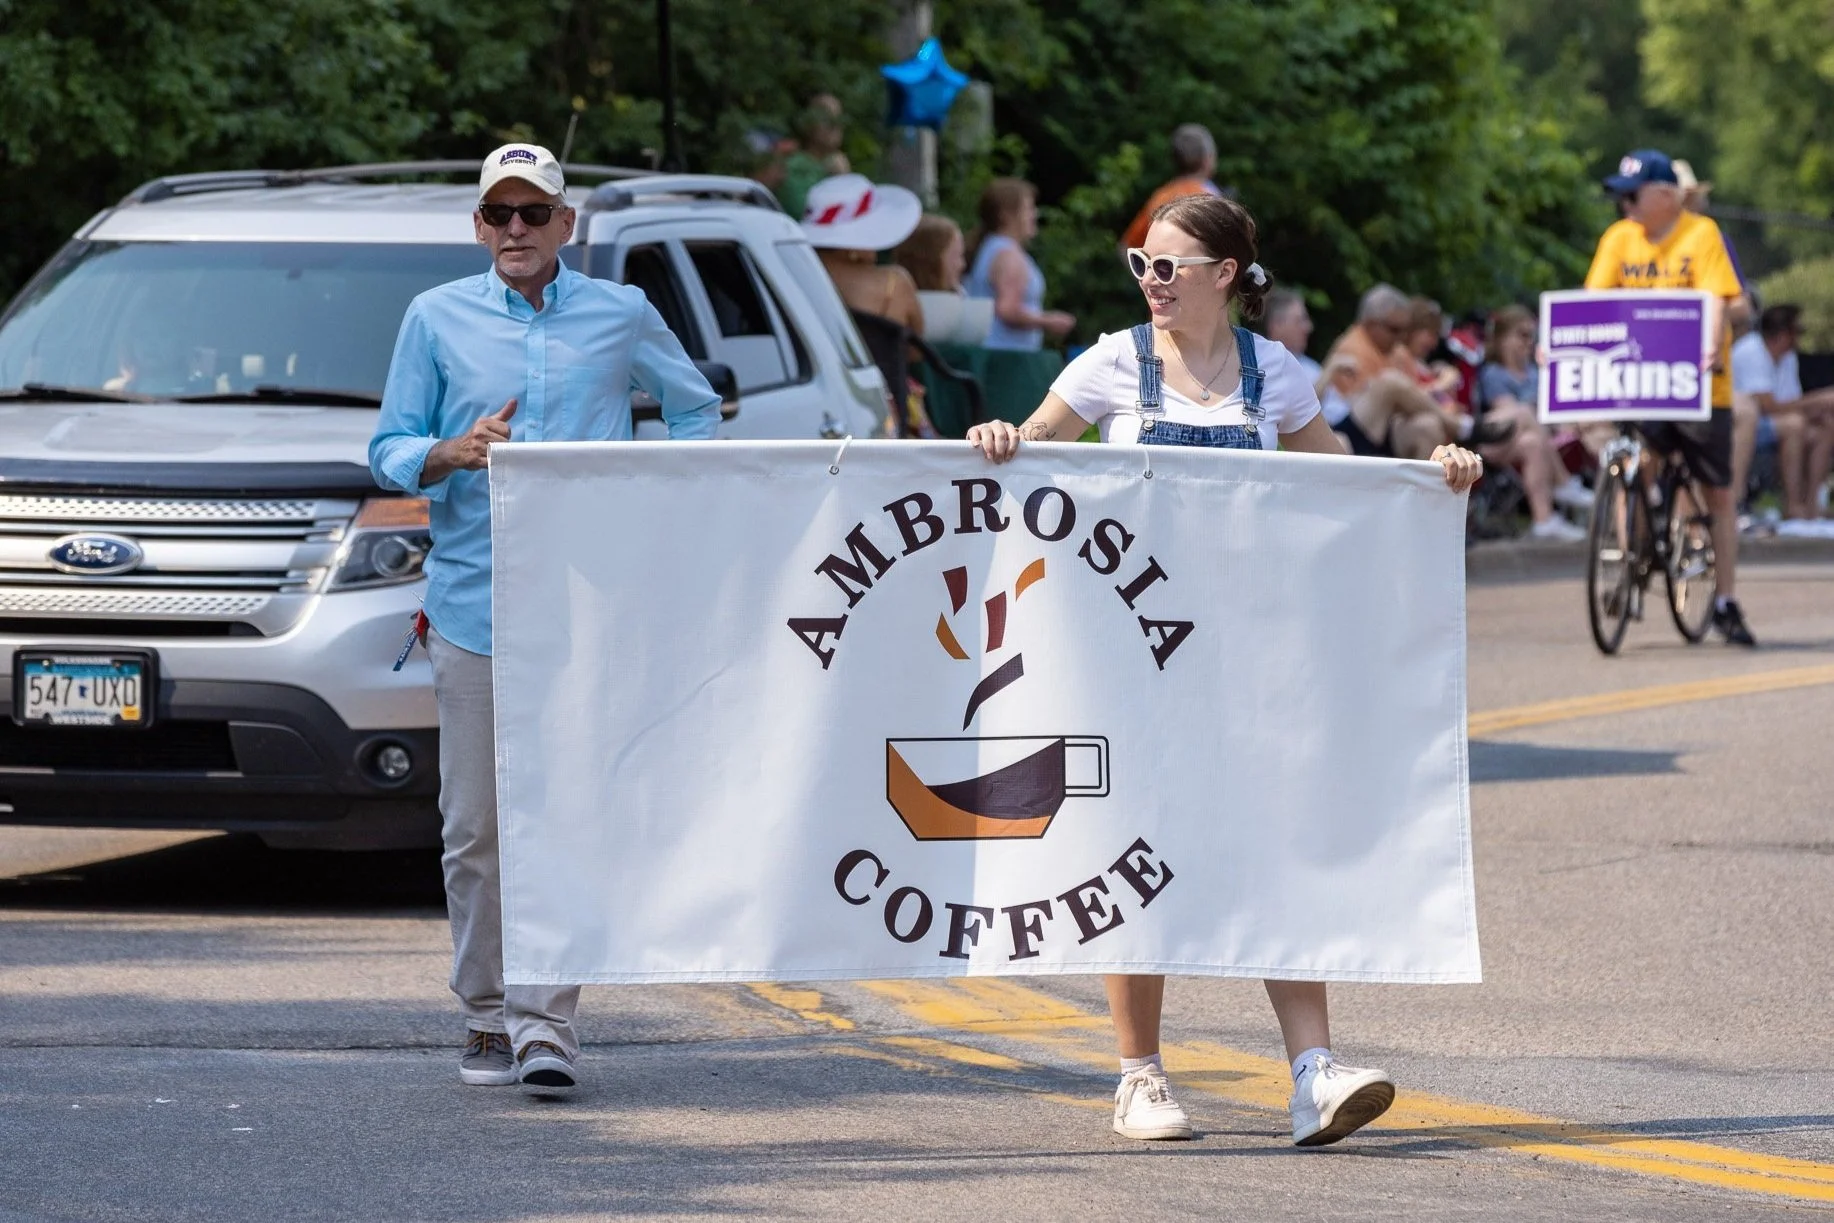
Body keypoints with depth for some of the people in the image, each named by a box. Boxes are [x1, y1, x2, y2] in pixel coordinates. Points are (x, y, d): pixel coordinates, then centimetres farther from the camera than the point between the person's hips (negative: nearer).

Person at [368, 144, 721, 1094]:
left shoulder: (621, 317, 9)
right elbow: (389, 452, 9)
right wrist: (453, 453, -12)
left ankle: (546, 1018, -12)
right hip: (471, 597, 1)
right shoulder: (436, 318, 10)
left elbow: (696, 409, 23)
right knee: (474, 825, 2)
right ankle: (487, 1015, 13)